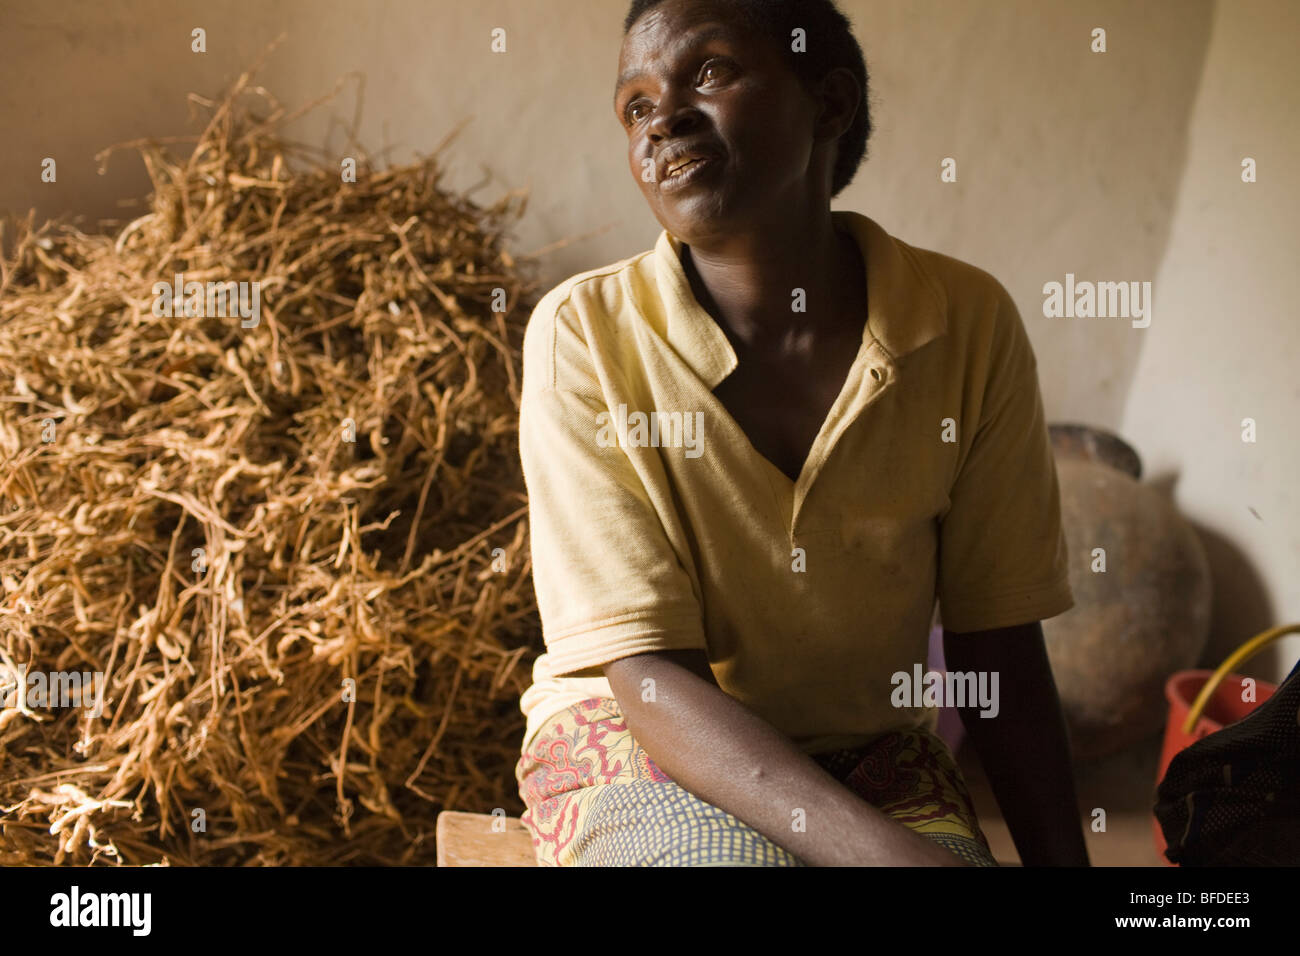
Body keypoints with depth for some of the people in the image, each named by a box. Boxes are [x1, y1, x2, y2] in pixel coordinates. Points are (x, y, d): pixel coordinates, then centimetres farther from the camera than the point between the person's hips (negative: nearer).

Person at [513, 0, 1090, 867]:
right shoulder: (585, 333, -15)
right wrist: (896, 850, -32)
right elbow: (648, 674, -20)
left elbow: (1000, 650, 0)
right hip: (638, 744, -2)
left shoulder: (968, 323, -8)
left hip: (872, 757, 3)